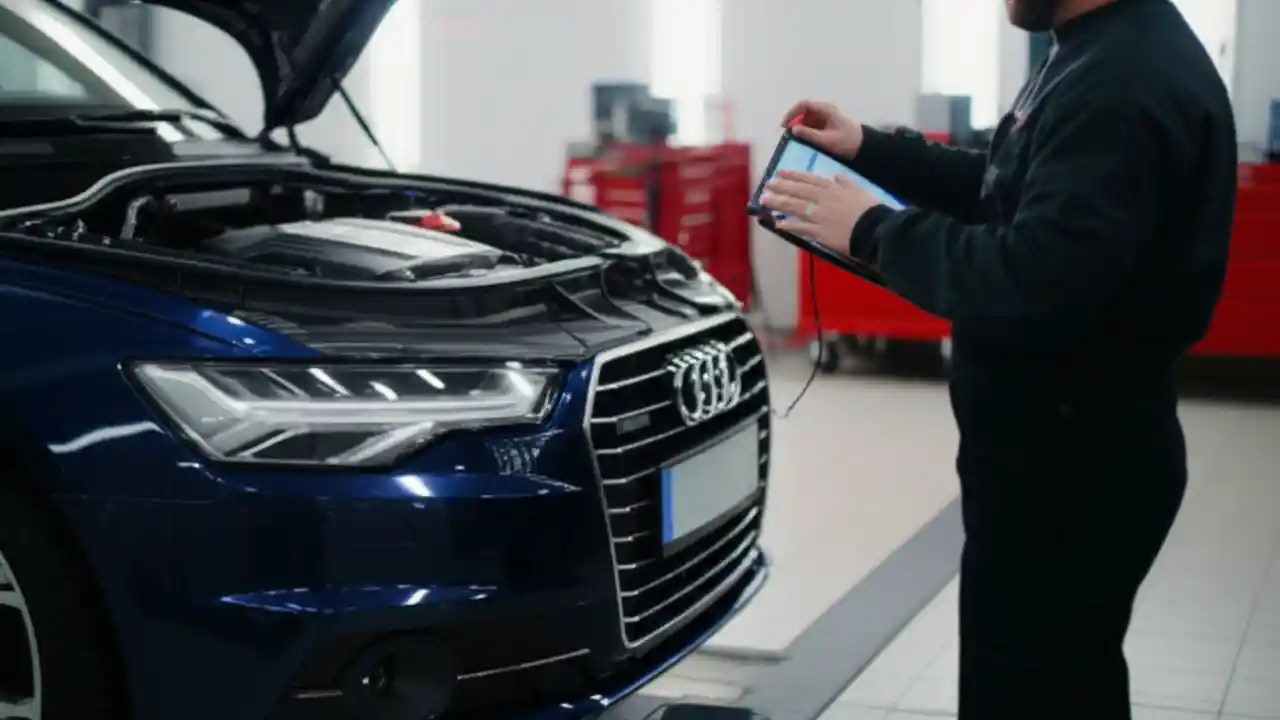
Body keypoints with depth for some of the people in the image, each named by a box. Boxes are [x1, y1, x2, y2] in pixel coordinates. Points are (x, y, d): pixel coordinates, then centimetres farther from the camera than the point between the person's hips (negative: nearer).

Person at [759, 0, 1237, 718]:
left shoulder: (1127, 84, -25)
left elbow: (1035, 283, -32)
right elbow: (1010, 195, 22)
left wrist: (875, 230, -20)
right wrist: (871, 149, 15)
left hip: (1072, 460, -11)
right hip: (1067, 444, 11)